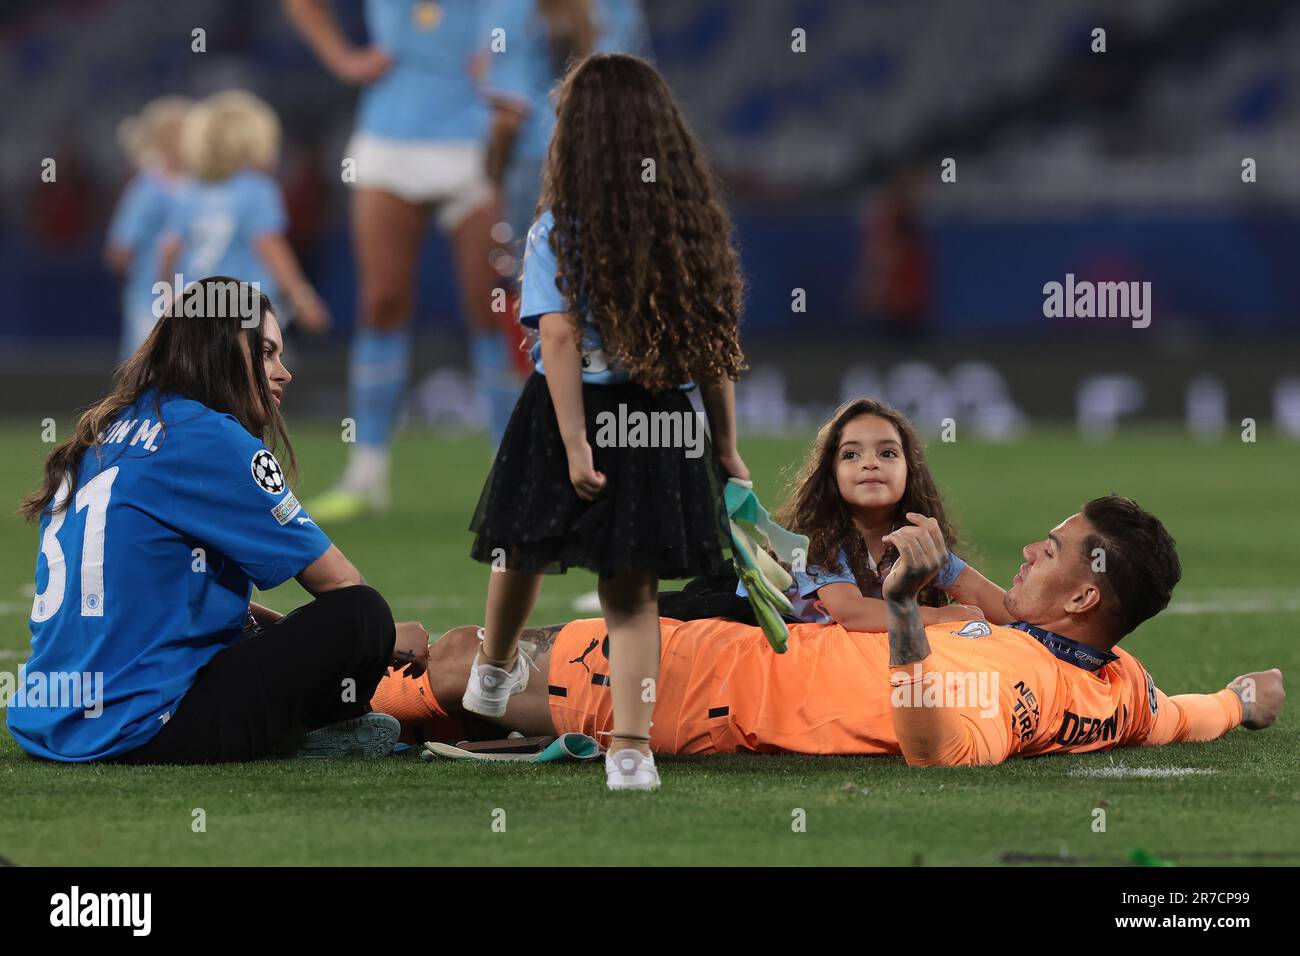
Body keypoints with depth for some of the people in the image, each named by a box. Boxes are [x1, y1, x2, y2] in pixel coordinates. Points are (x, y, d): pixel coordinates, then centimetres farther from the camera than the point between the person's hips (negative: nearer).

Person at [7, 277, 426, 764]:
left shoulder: (105, 438, 17)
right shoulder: (209, 438, -8)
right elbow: (335, 579, -2)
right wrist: (389, 638, 16)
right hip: (137, 733, -9)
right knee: (360, 615, -8)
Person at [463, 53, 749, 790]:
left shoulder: (560, 231, -10)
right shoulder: (697, 224, -1)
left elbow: (560, 342, -17)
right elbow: (716, 347, 0)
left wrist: (575, 444, -18)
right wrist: (727, 449, 4)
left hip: (572, 413, -2)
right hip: (663, 425, 2)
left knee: (523, 550, 25)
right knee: (632, 591, 10)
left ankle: (498, 670, 50)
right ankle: (632, 746, -2)